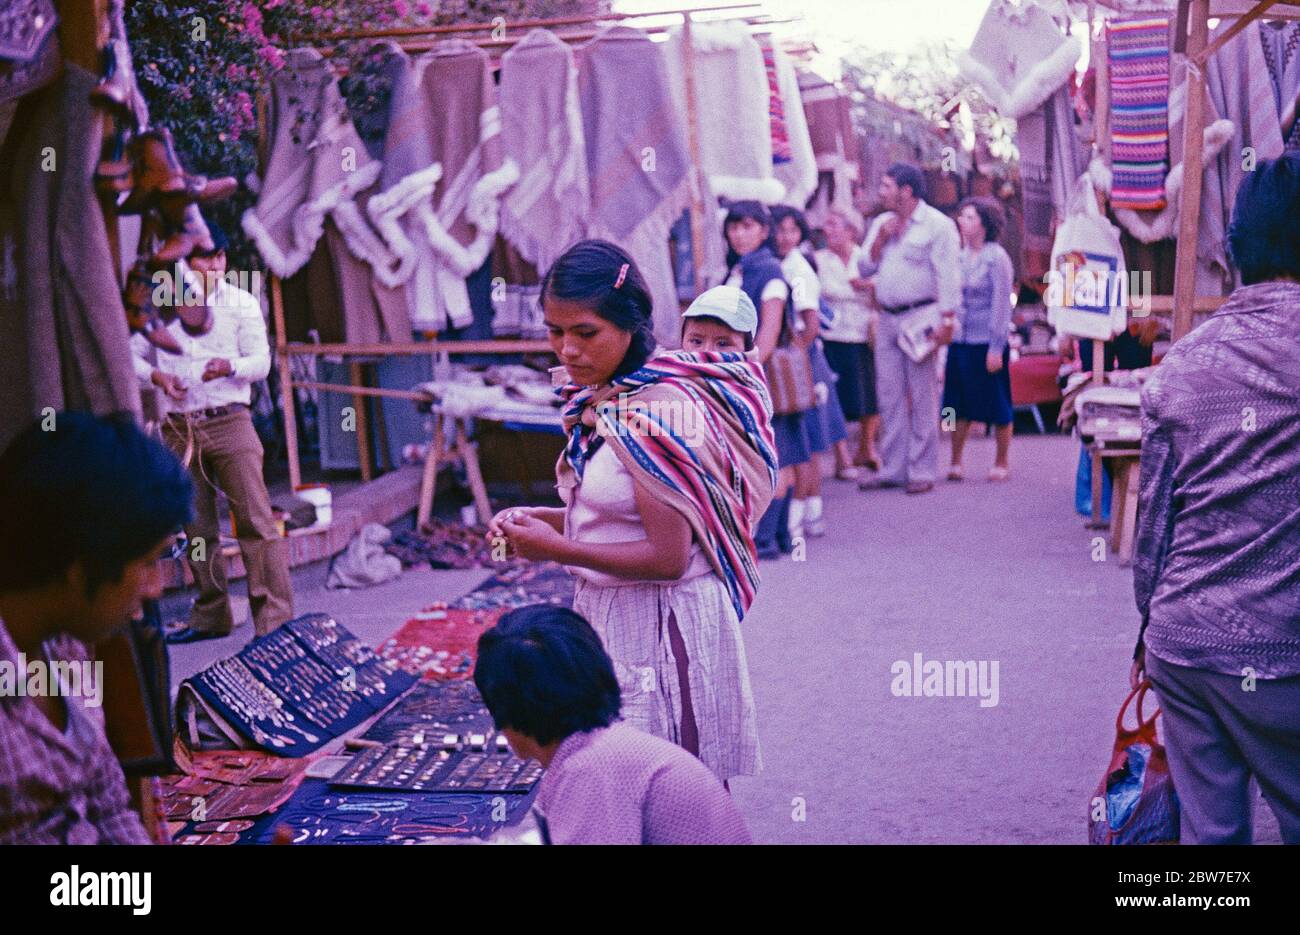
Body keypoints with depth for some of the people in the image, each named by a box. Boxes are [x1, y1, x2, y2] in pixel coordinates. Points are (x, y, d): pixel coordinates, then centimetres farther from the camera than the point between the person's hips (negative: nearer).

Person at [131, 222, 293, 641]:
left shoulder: (242, 303, 6)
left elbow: (261, 362, 1)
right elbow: (133, 354, 12)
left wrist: (230, 365, -20)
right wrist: (157, 376, -9)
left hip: (229, 422, -2)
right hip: (178, 427, 3)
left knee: (256, 521, -10)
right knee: (197, 528, 10)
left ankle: (275, 619, -11)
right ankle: (211, 617, 21)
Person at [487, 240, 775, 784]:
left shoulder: (656, 412, -20)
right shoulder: (595, 402, 7)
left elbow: (668, 559, -21)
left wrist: (557, 549, -16)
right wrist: (537, 519, 0)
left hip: (662, 628, -8)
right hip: (607, 616, 8)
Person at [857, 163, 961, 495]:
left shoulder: (938, 225, -4)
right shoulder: (881, 223, 15)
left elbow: (948, 275, -10)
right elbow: (865, 269, 12)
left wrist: (947, 319, -18)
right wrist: (881, 238, -3)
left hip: (920, 316, -6)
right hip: (888, 318, 6)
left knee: (922, 396, -4)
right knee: (890, 395, 7)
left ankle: (923, 471, 0)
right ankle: (893, 469, 13)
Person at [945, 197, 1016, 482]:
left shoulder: (997, 257, -8)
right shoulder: (960, 257, 9)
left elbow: (1002, 304, -10)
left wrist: (996, 348, -14)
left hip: (987, 342, -6)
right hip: (960, 341, 6)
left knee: (997, 405, 5)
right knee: (959, 405, 8)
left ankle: (1002, 461, 17)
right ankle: (955, 462, 15)